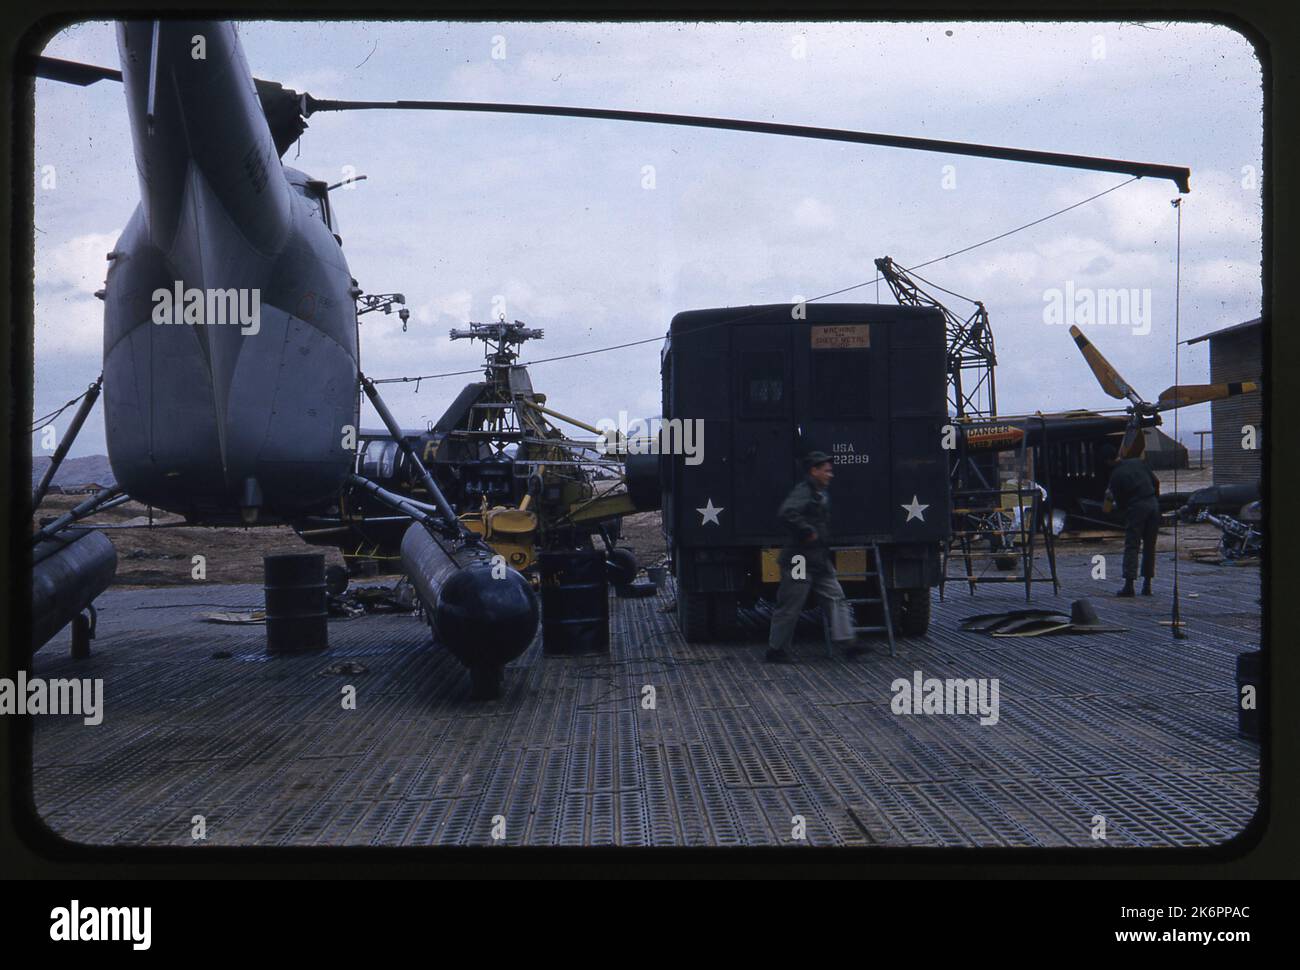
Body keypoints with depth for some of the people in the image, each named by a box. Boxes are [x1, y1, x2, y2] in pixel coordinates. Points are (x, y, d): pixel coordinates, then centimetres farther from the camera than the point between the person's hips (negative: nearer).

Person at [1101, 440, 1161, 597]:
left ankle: (1129, 584, -11)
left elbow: (1120, 503, 1)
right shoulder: (1139, 462, 10)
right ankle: (1147, 584, 12)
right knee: (1149, 546, 12)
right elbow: (1156, 482, 13)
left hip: (1136, 508, -5)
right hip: (1153, 504, 5)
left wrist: (1110, 501, 22)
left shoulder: (1116, 475, -3)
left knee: (1131, 546, -2)